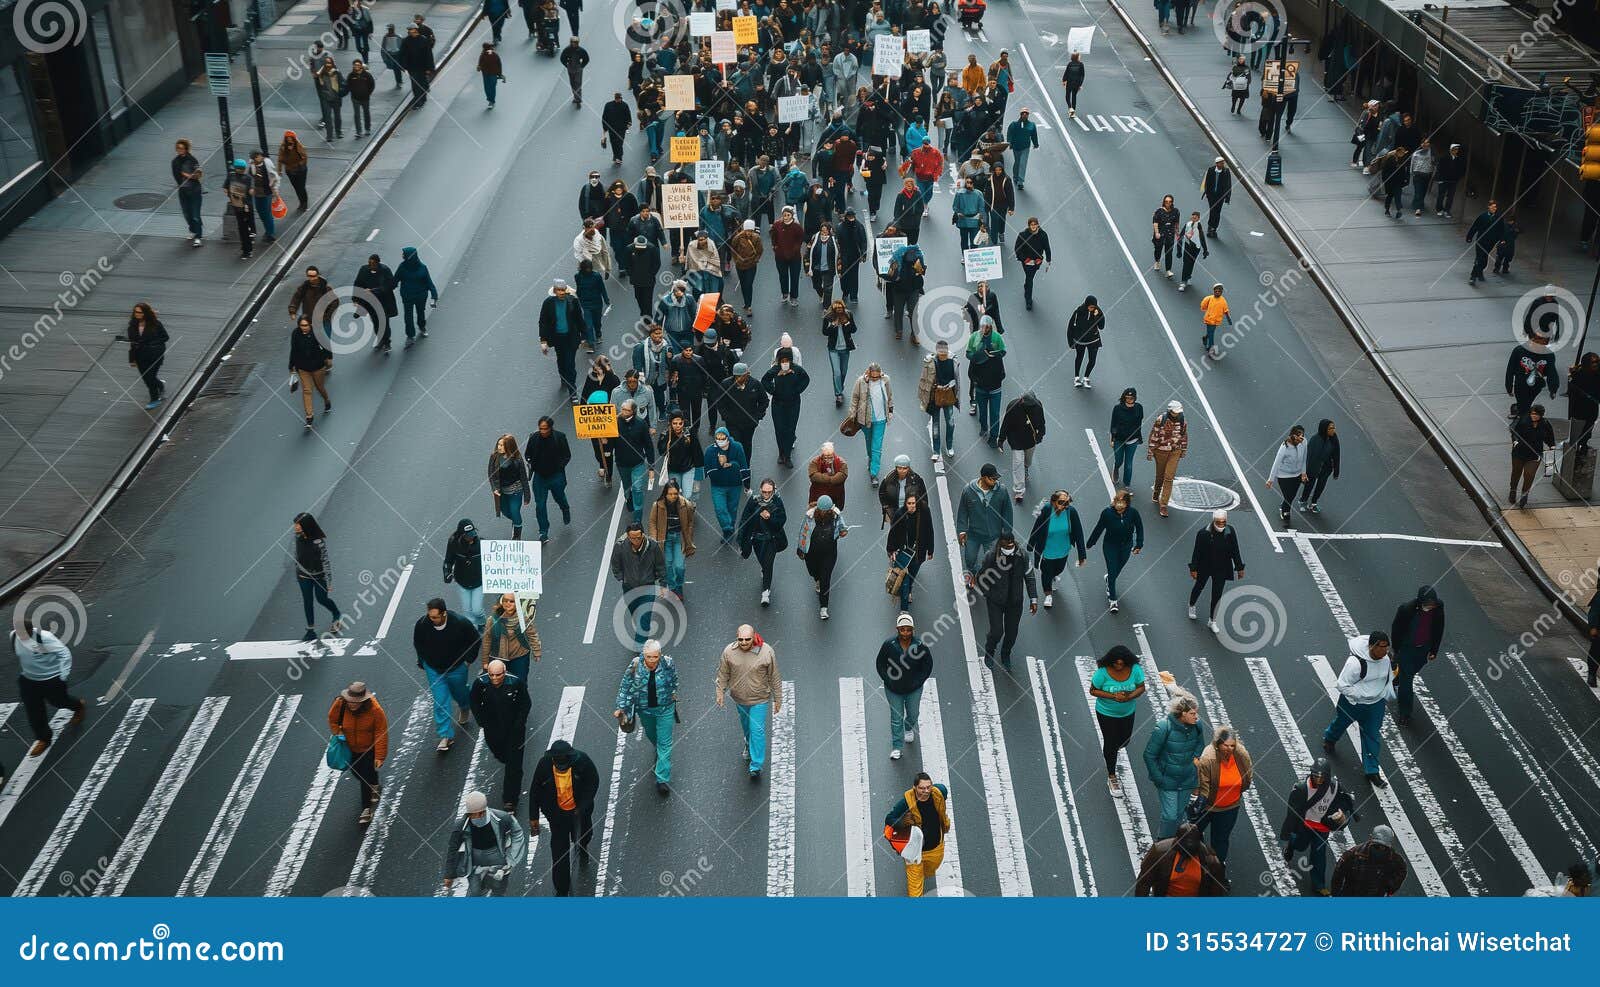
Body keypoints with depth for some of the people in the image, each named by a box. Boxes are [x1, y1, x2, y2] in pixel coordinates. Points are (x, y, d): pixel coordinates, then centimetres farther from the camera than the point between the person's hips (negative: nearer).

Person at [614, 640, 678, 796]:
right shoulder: (635, 666, -23)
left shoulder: (668, 663, -23)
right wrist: (621, 707, -12)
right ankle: (658, 750, 61)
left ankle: (662, 779, 4)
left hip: (665, 708, -2)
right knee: (651, 735, 27)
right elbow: (625, 687, -12)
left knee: (664, 743, -1)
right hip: (644, 709, 2)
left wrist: (673, 693, 13)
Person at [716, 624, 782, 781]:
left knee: (757, 730, -3)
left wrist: (778, 699, -5)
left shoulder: (766, 652, -21)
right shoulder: (729, 652, -16)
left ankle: (756, 766, 8)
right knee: (746, 725, 25)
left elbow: (774, 678, -11)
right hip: (739, 699, 3)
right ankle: (748, 743, 57)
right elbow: (723, 674, 0)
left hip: (759, 699, -3)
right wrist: (720, 693, 0)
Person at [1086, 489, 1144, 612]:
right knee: (1112, 572, -1)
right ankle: (1112, 600, 15)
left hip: (1126, 547, 2)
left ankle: (1109, 579, 58)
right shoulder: (1107, 513, -24)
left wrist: (1139, 545, -7)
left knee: (1117, 570, 22)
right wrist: (1089, 544, -2)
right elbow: (1099, 529, -11)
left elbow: (1139, 528, -5)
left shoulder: (1133, 513, -22)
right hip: (1110, 546, -2)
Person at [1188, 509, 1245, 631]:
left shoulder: (1230, 532, -14)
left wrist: (1239, 568, 2)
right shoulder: (1203, 533, -22)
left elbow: (1235, 551, -3)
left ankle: (1212, 620, 24)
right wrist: (1193, 568, -10)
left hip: (1221, 569, 1)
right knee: (1199, 587, 22)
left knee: (1217, 595, 7)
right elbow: (1197, 551, -13)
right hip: (1204, 567, -1)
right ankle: (1191, 606, 53)